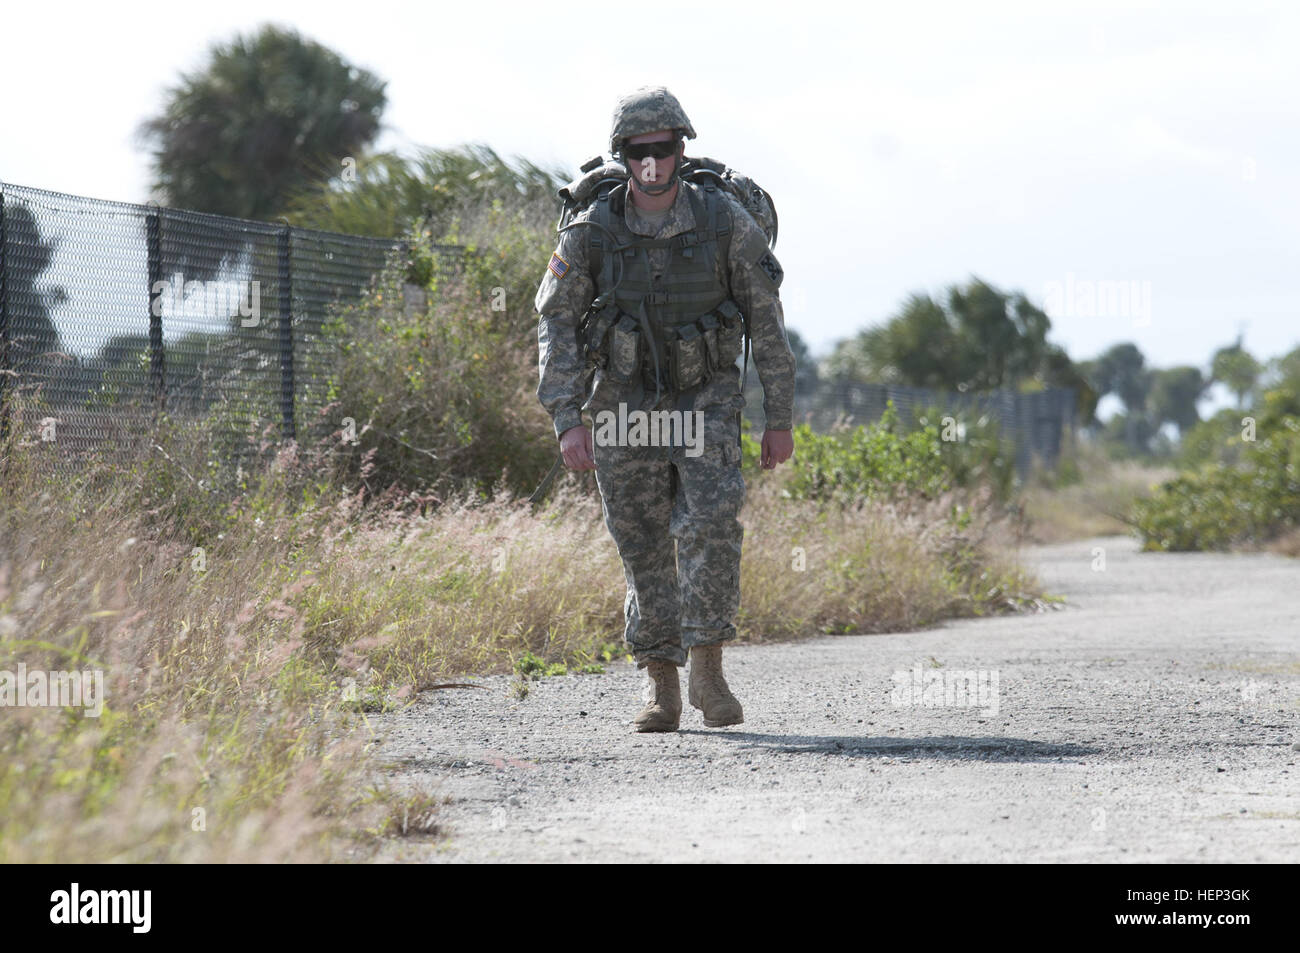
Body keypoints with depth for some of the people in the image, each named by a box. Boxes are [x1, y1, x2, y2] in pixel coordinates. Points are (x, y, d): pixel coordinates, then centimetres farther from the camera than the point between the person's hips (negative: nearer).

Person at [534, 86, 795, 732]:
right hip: (627, 401, 1)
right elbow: (556, 325, -6)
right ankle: (661, 687, 14)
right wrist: (567, 420, -15)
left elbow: (767, 321, -5)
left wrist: (779, 420, -4)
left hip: (706, 397, -1)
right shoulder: (592, 231, -10)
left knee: (710, 523, -21)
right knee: (643, 546, 3)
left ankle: (707, 669, -12)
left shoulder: (726, 221, -12)